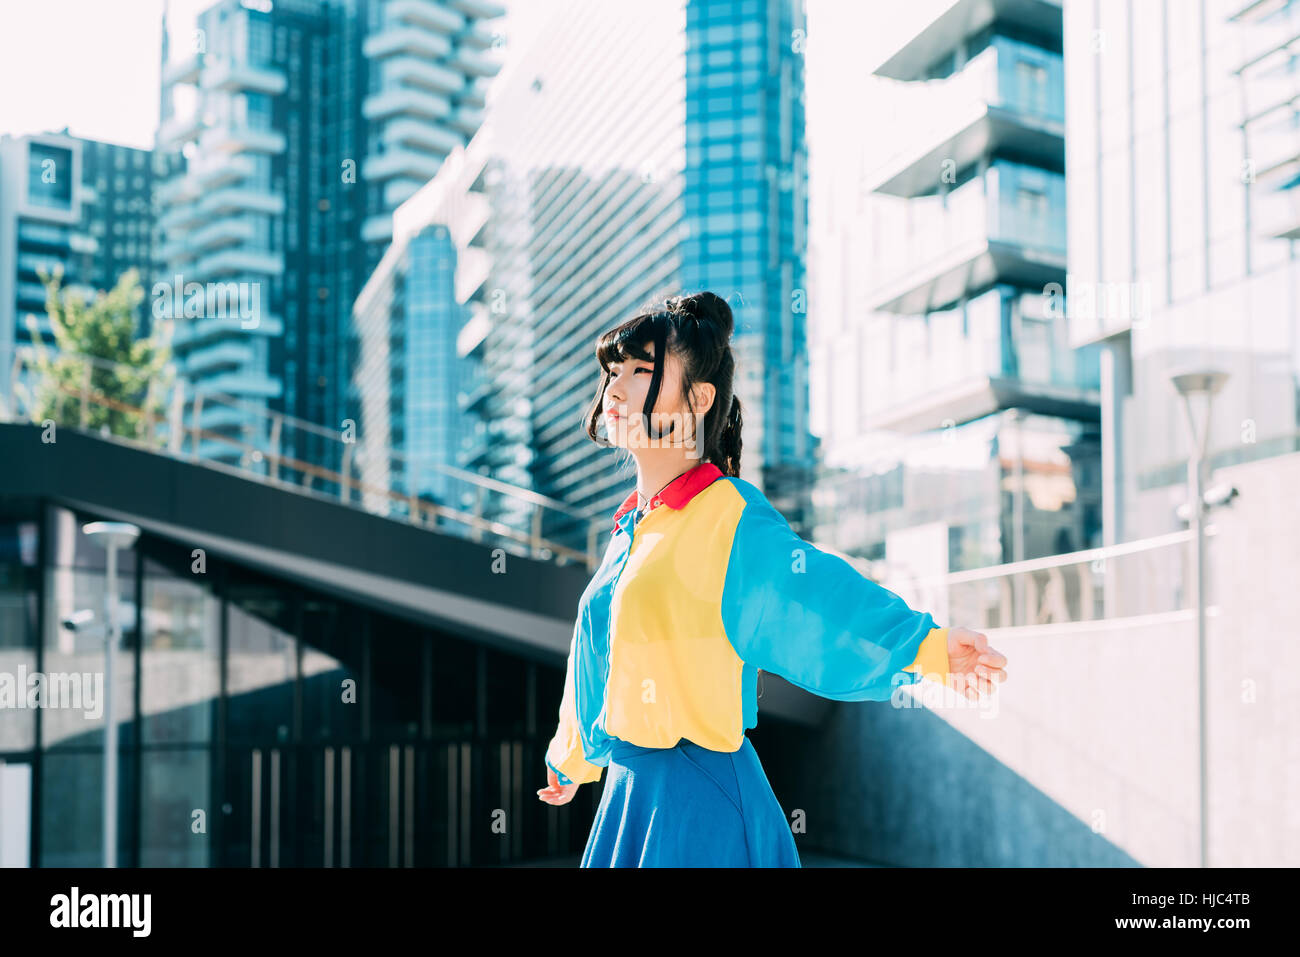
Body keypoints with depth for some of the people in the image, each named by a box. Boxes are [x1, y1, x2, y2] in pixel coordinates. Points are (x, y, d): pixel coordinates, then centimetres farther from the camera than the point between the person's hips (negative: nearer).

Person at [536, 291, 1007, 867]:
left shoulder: (731, 518, -11)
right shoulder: (632, 527, 13)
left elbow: (816, 590, -27)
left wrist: (926, 644, -43)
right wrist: (570, 762, 37)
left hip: (701, 800, -8)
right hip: (629, 795, 8)